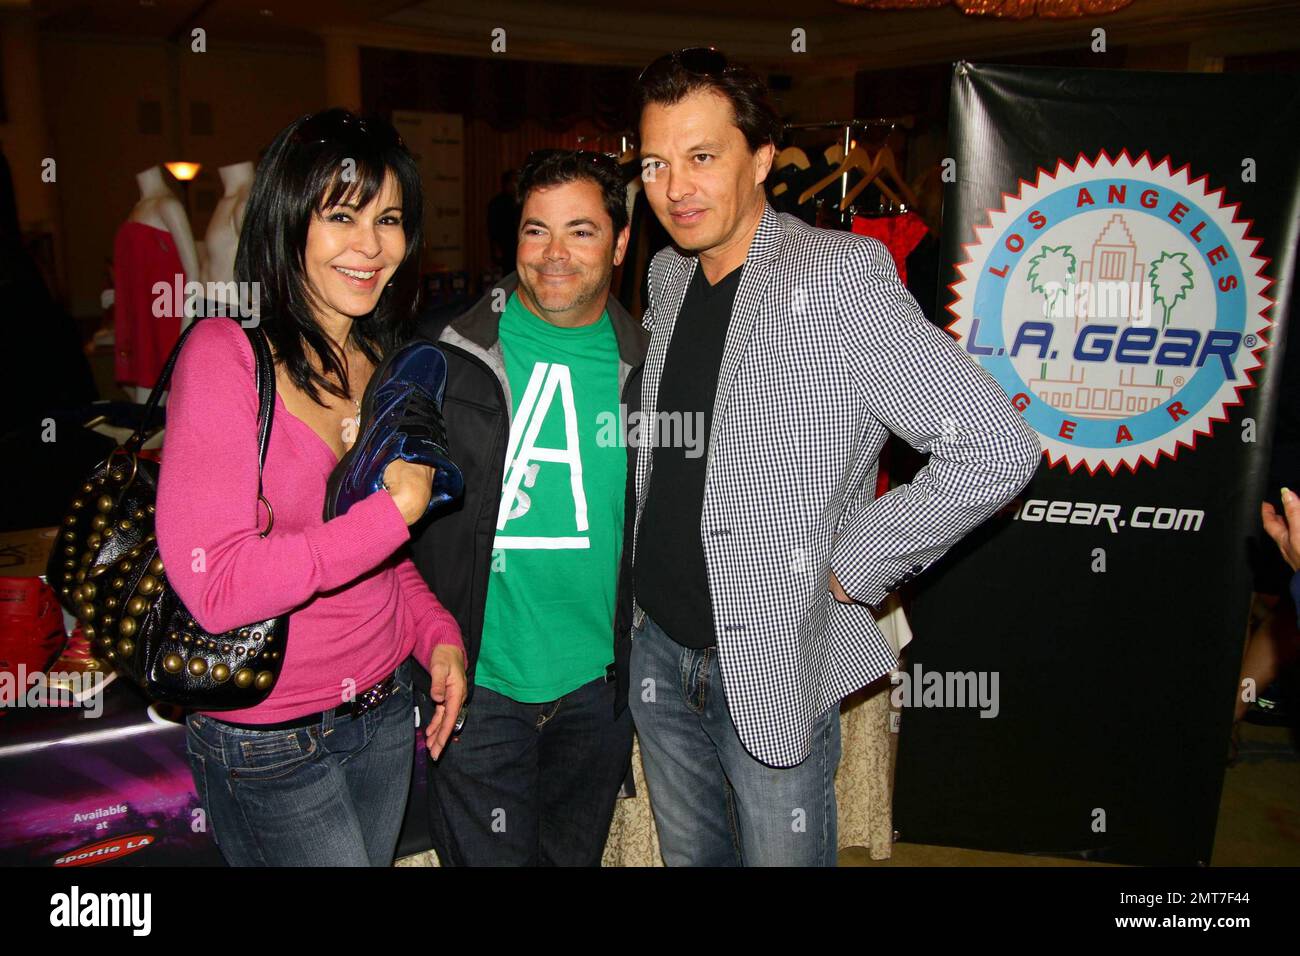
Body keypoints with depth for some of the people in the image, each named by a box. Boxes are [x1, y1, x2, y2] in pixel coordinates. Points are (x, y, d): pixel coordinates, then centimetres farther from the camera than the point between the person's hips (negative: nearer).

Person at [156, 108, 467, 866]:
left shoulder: (385, 363, 5)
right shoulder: (225, 355, -17)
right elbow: (215, 585, -25)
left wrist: (438, 633, -2)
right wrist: (396, 507, -21)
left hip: (385, 708, 6)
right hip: (266, 742, -6)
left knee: (377, 855, 22)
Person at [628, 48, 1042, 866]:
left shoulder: (839, 274, -17)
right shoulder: (667, 276, 5)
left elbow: (996, 449, -20)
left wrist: (850, 569, -14)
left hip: (773, 665, -6)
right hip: (658, 649, 6)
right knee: (688, 854, 23)